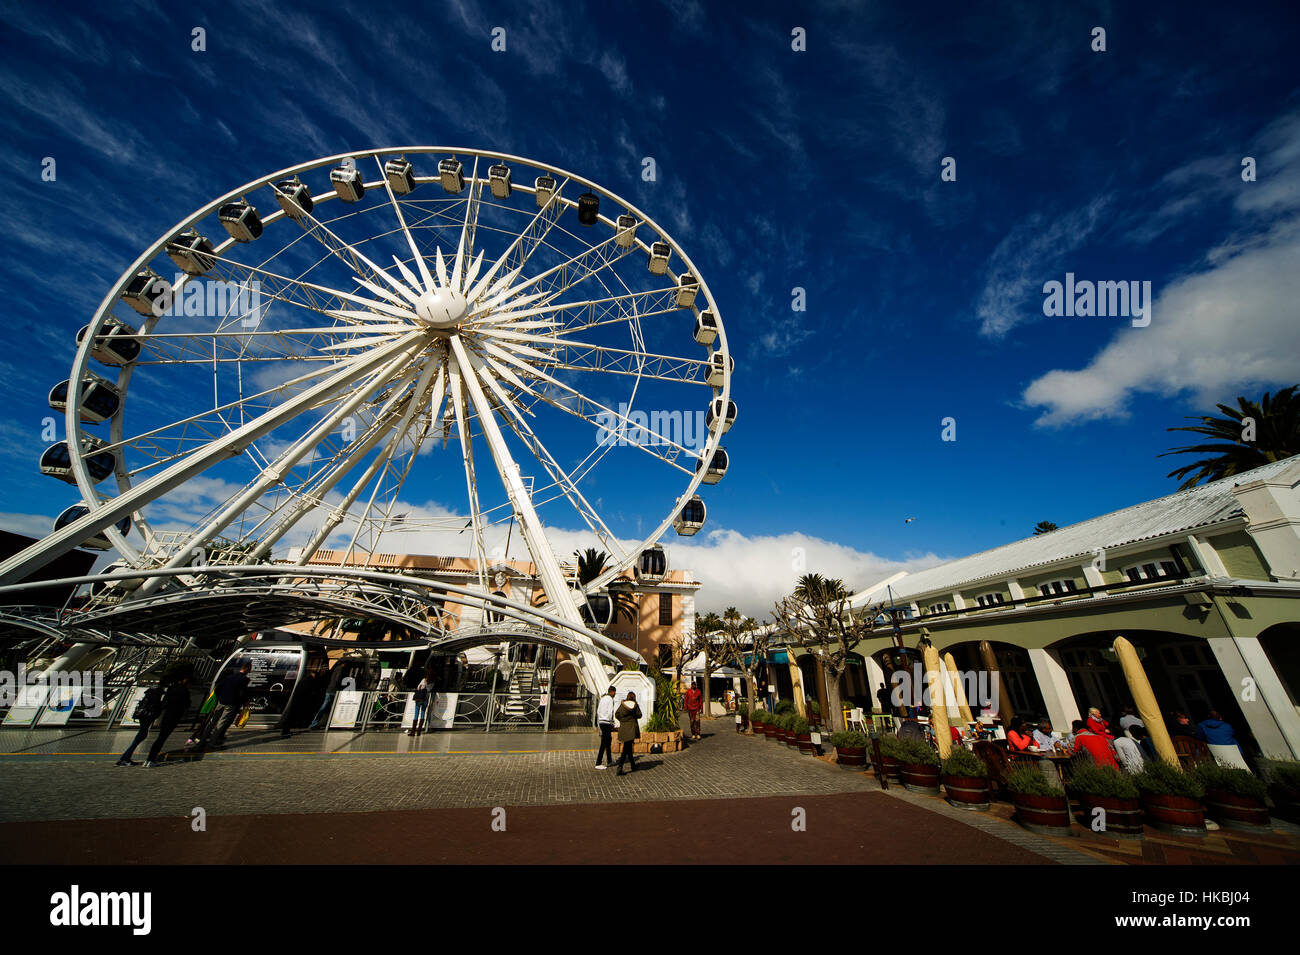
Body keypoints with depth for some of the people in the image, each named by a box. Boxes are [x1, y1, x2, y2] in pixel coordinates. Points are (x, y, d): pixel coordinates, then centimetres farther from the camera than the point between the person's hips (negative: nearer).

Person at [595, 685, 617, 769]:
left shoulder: (602, 698, 12)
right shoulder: (610, 699, -12)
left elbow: (598, 711, 15)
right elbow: (610, 713, -17)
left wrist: (598, 722, 19)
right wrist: (612, 724, -7)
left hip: (601, 722, 9)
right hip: (607, 723, -9)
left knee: (608, 740, 20)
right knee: (603, 744, -4)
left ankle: (609, 760, 30)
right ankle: (598, 764, -4)